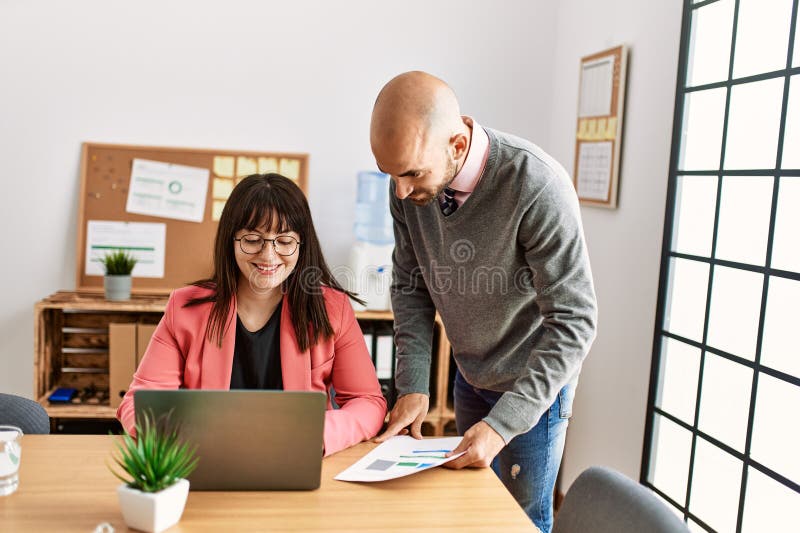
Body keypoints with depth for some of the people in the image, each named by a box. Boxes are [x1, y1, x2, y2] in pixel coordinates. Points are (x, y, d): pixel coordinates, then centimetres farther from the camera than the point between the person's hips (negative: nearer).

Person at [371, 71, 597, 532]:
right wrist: (413, 386, -11)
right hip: (470, 376, 5)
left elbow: (574, 323, -28)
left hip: (534, 381, -5)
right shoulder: (412, 183, -15)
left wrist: (504, 422, -31)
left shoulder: (537, 186, -33)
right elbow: (411, 287, -3)